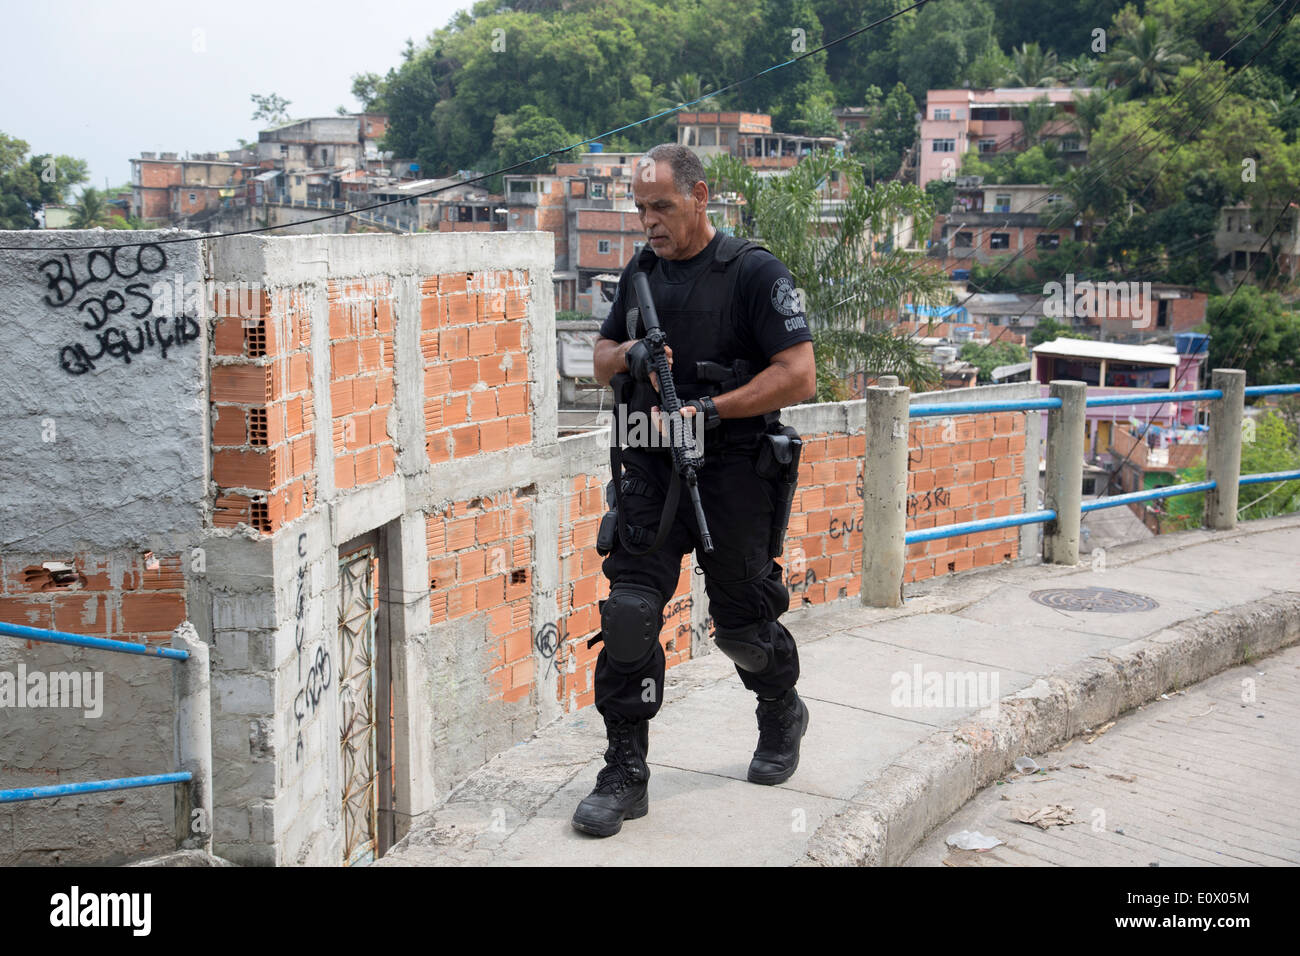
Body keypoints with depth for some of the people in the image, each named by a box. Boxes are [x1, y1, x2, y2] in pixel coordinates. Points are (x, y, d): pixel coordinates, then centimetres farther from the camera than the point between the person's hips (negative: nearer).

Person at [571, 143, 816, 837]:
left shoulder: (755, 273, -8)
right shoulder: (639, 272, 11)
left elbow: (799, 376, -13)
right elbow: (602, 358, 20)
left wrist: (709, 409, -19)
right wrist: (628, 355, -4)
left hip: (733, 472, -4)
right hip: (650, 467, 4)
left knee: (741, 621, 8)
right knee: (629, 610, -7)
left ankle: (782, 714, 40)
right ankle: (625, 774, 1)